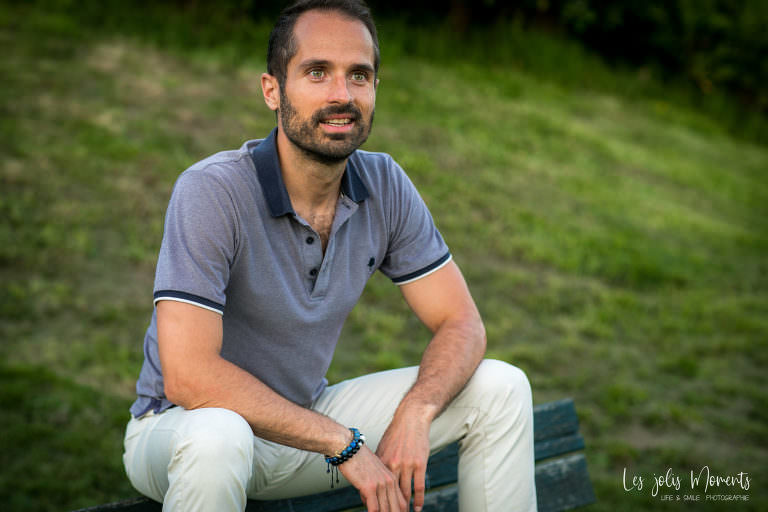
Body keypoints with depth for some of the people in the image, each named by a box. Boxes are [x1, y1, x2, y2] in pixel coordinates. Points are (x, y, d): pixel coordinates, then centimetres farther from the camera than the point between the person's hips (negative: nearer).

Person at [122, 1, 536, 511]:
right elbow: (189, 376, -32)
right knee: (217, 439, -41)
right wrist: (344, 444, -29)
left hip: (307, 419, 6)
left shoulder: (385, 186, -7)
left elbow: (460, 323, -3)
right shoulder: (212, 191, -25)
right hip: (178, 426, -5)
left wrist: (415, 412, -25)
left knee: (499, 387, -6)